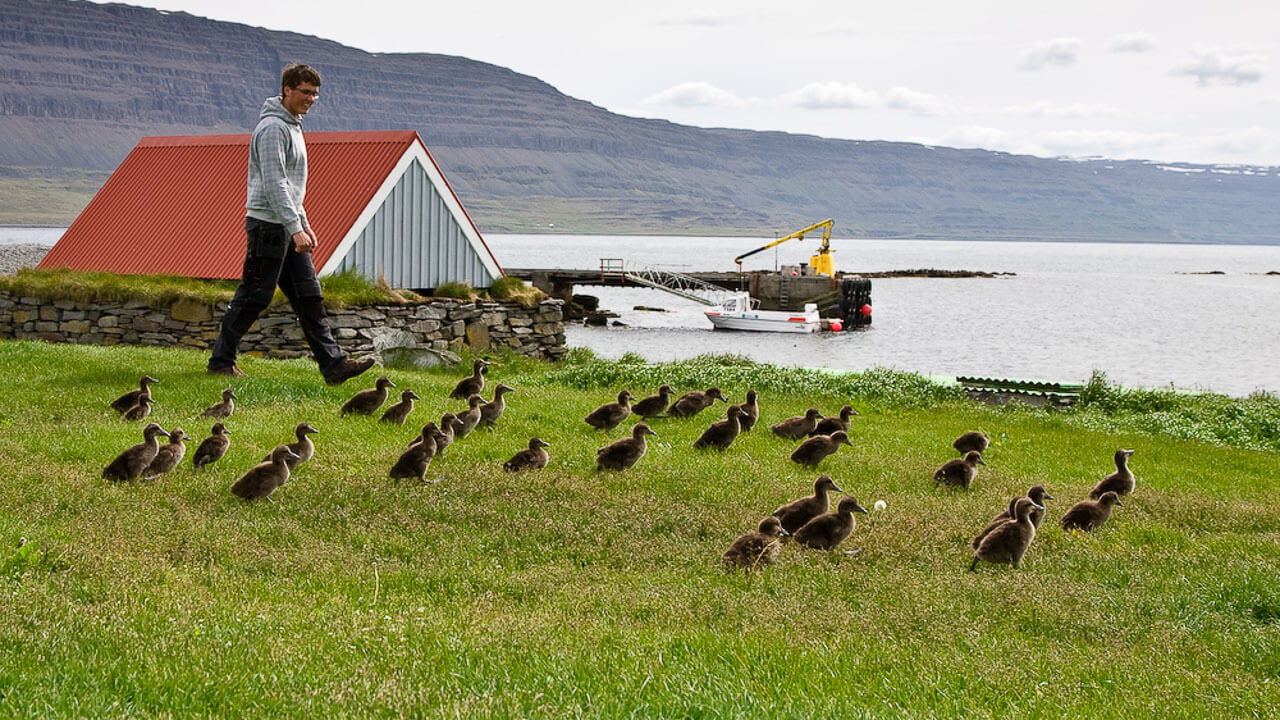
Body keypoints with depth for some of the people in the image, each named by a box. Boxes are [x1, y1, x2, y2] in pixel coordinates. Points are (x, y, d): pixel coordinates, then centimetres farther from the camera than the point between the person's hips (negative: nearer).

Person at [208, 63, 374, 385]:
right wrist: (295, 228, -26)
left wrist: (304, 224, 21)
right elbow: (273, 184, -22)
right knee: (254, 297, -3)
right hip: (268, 225, -10)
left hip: (287, 226, 10)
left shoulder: (292, 126, 18)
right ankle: (221, 361, 8)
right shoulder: (272, 128, -14)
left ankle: (333, 364, 1)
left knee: (309, 297, 4)